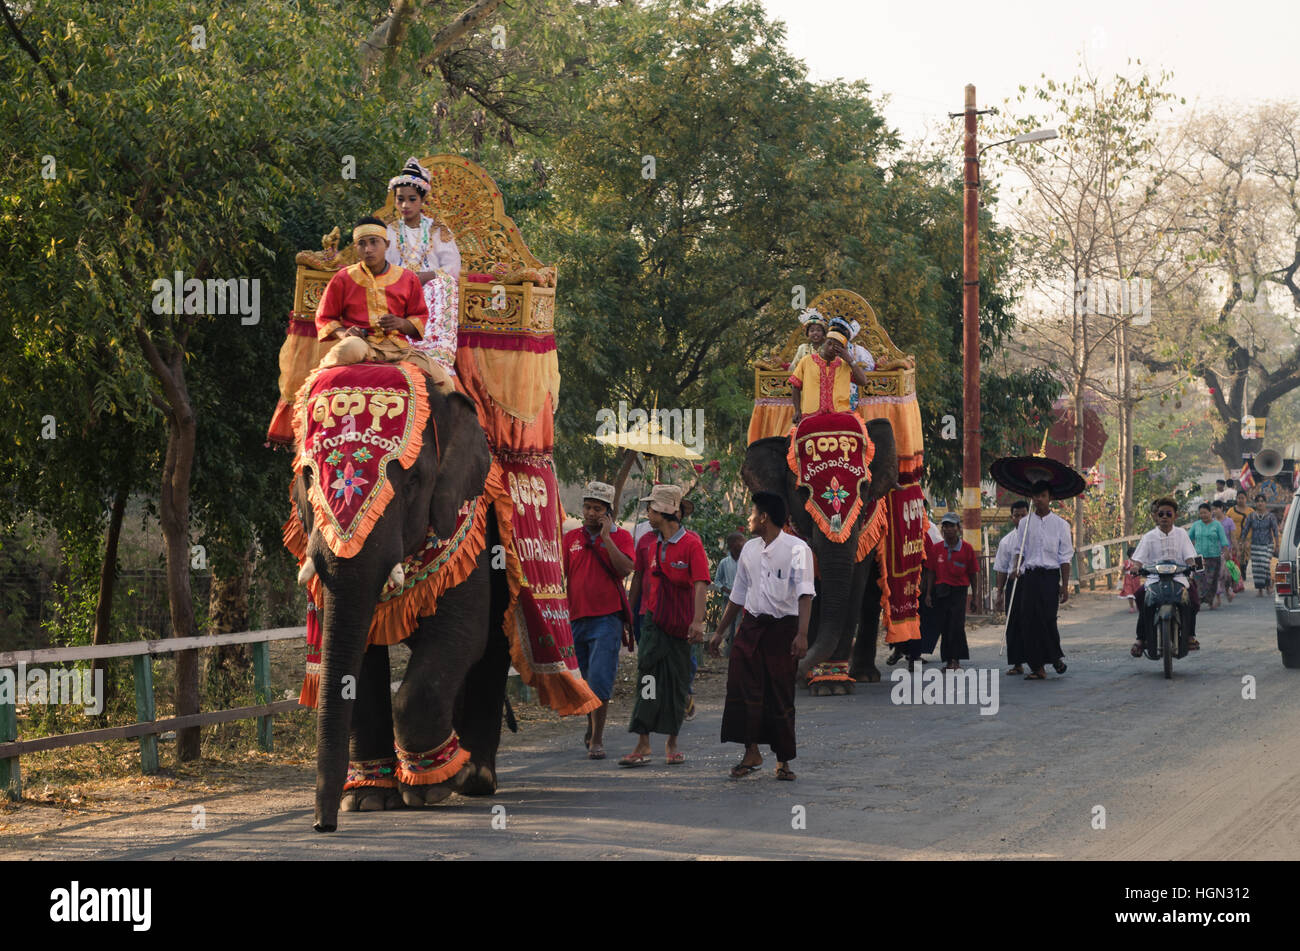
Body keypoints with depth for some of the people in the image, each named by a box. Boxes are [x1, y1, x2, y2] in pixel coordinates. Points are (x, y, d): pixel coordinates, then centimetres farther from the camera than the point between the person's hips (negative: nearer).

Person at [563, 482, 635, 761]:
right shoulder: (571, 538, 12)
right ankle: (591, 728, 30)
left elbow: (625, 569, -13)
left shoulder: (620, 536, 3)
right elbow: (561, 575, 15)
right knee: (584, 681, 11)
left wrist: (606, 536, -15)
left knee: (599, 679, -12)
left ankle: (597, 739, -8)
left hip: (607, 616, -4)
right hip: (577, 618, 4)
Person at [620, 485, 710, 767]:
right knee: (649, 679, -9)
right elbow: (638, 578, 16)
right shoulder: (648, 543, 6)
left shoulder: (691, 543, -9)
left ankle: (672, 743, 20)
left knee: (677, 685, 7)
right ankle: (643, 744, -13)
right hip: (653, 619, 2)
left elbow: (701, 584, -16)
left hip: (680, 624, -2)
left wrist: (697, 621, -25)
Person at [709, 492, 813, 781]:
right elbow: (738, 594, 21)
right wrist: (719, 632, 22)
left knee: (781, 697, 0)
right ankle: (751, 753, 7)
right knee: (743, 690, -4)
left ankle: (783, 760, 10)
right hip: (751, 626, 5)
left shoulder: (796, 548, -8)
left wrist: (802, 633, -28)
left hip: (783, 627, -5)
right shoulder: (749, 549, 12)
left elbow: (805, 593, -17)